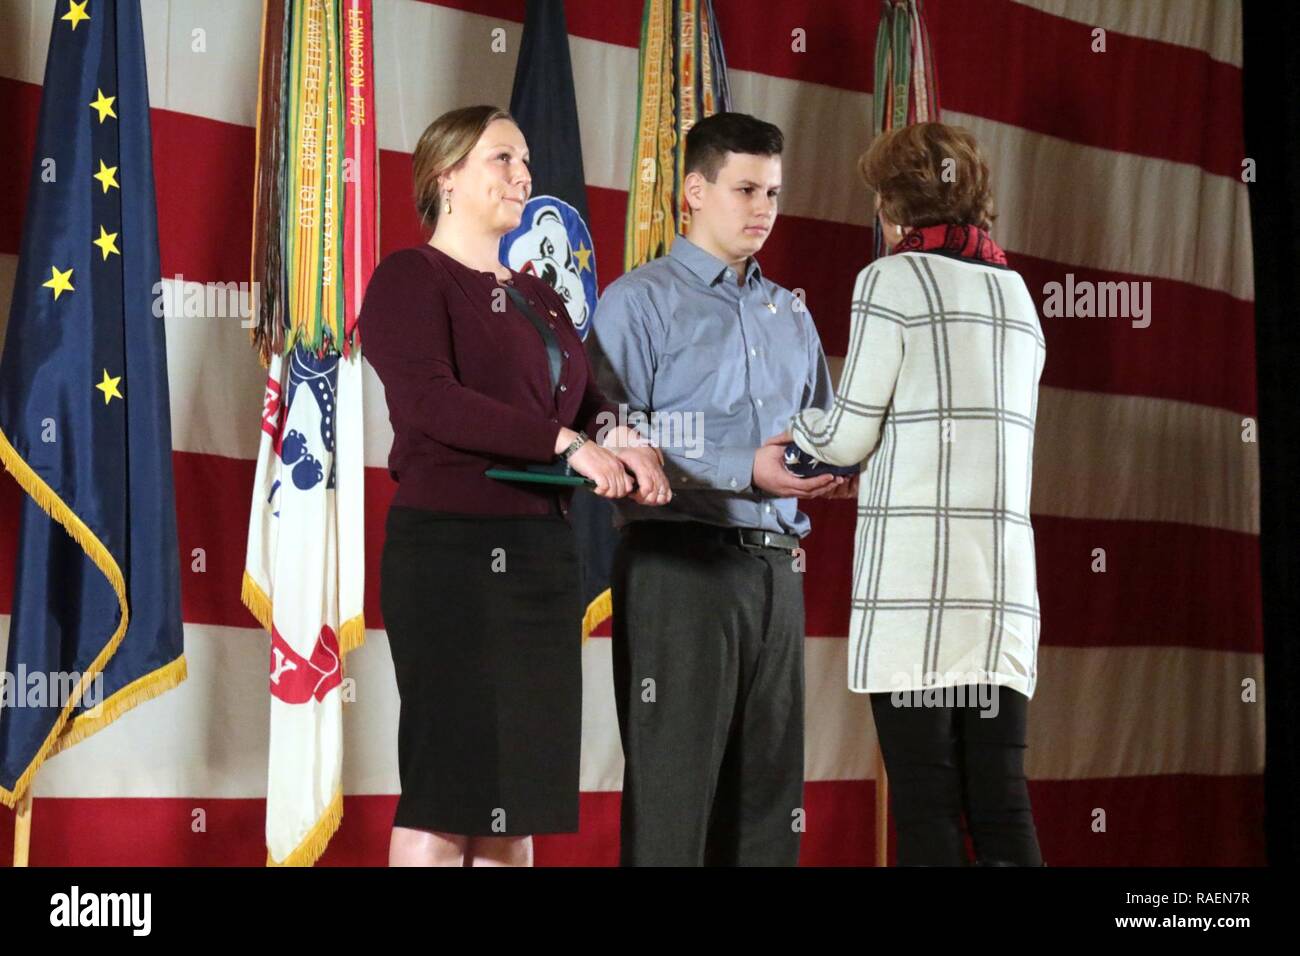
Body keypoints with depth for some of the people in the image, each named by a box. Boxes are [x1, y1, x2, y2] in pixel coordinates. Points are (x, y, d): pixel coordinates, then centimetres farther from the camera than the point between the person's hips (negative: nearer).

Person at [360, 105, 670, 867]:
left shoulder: (540, 298, 20)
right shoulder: (411, 278, -3)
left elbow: (590, 407, 10)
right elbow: (430, 402, -19)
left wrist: (625, 444, -14)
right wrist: (567, 443, -25)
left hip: (545, 553, 8)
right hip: (450, 549, -7)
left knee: (517, 792, 7)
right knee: (445, 791, -7)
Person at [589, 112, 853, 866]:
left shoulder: (791, 314, 19)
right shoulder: (641, 300, -2)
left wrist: (836, 467, 0)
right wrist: (747, 470, -20)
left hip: (776, 568, 6)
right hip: (681, 565, -6)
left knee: (769, 786, 8)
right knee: (675, 786, -5)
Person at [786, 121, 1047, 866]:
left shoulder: (894, 279, -1)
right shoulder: (1015, 289, 17)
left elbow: (845, 441, -1)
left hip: (914, 578, -6)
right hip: (1005, 577, 6)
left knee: (927, 811, -4)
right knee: (1002, 810, 4)